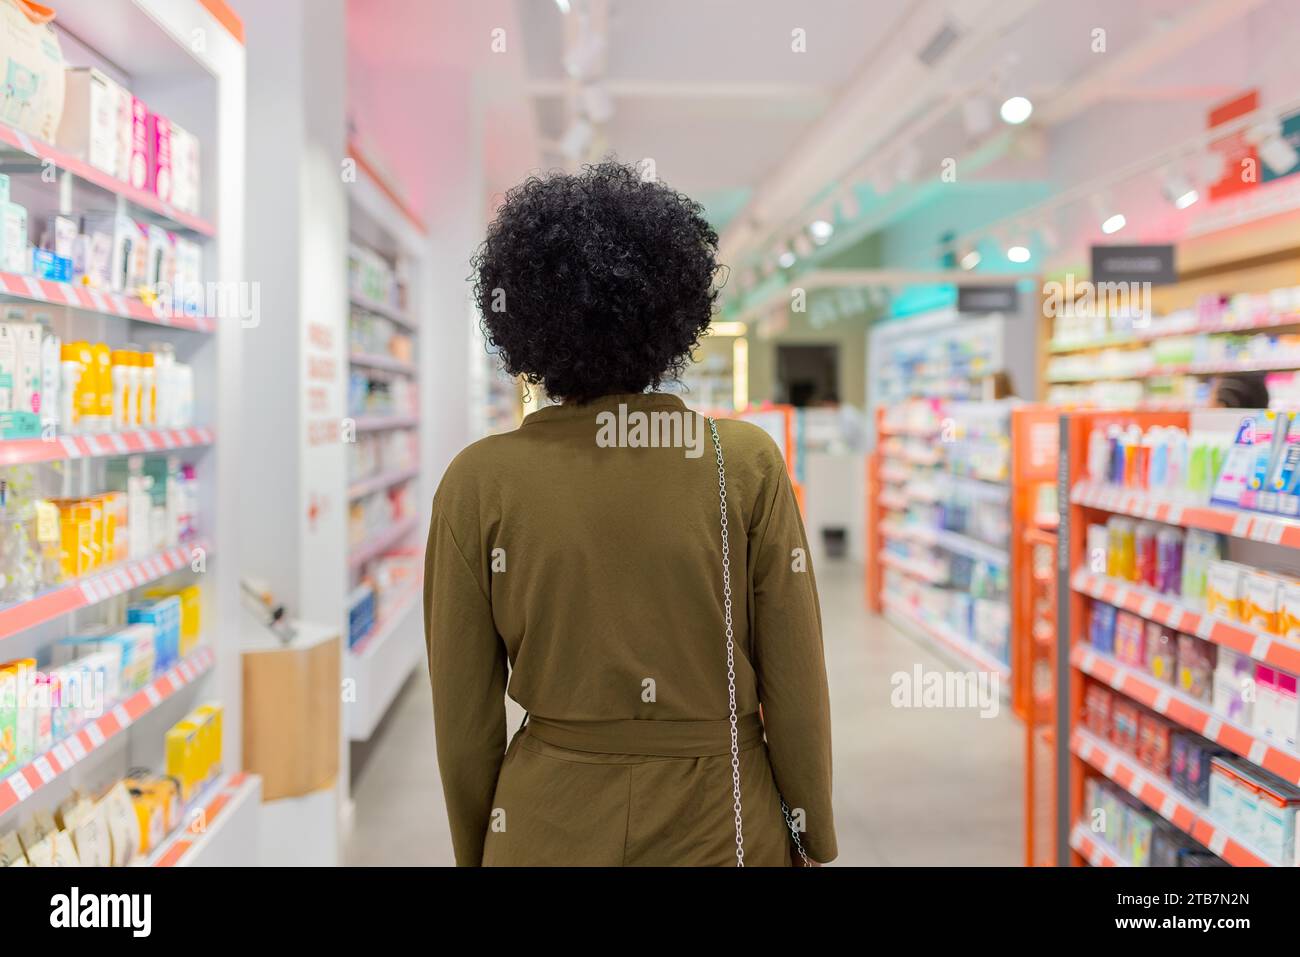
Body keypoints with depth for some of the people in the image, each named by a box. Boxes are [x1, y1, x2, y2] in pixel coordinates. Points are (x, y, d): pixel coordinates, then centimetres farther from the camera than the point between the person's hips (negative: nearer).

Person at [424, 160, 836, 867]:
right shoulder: (747, 464, -12)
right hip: (723, 827, 0)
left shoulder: (477, 483, -11)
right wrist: (812, 842, 6)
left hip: (548, 832, 1)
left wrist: (476, 853, 10)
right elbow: (795, 684, -7)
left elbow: (464, 713, -4)